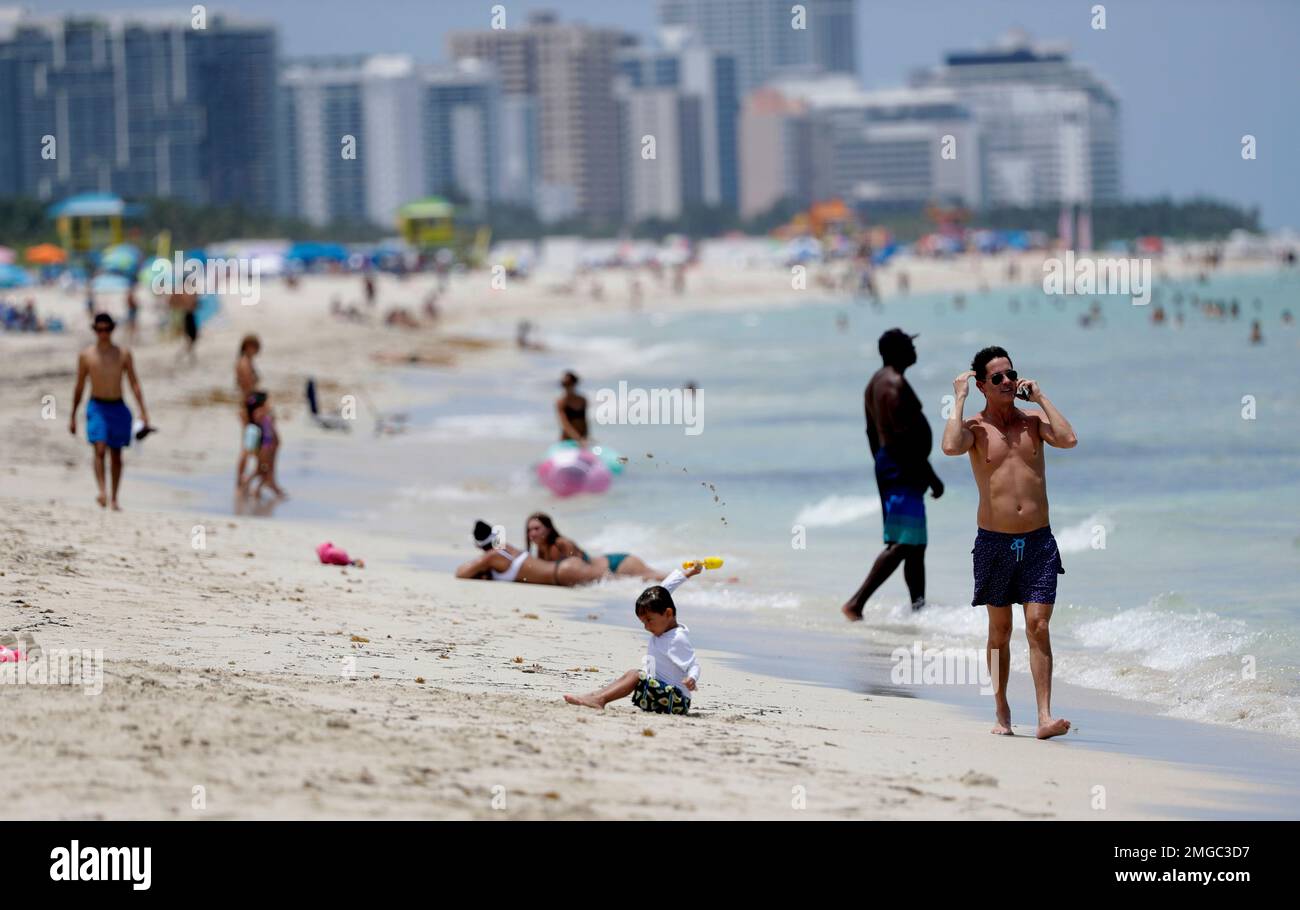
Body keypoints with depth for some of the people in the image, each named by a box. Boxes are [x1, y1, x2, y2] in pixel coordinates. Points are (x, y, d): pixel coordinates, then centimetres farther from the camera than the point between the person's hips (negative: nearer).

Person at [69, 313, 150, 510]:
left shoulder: (123, 354, 3)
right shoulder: (86, 355, 2)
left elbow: (134, 383, 3)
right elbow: (79, 387, 9)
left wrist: (143, 411, -7)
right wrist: (73, 417, 11)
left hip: (118, 408, 2)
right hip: (97, 407, -2)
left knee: (116, 455, 7)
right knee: (100, 449, -20)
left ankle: (114, 499, 16)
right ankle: (102, 493, -30)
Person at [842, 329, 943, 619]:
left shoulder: (876, 382, 15)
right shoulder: (895, 384, -16)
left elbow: (872, 432, 21)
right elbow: (905, 435, -22)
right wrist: (930, 476, -19)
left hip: (887, 466, 11)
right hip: (904, 468, -11)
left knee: (916, 544, 14)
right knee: (903, 544, -14)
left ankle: (919, 608, 17)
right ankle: (856, 603, -19)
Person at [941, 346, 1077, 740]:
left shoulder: (1033, 420, 7)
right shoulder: (974, 427, 0)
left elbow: (1068, 440, -12)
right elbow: (951, 446, -23)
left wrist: (1040, 396, -5)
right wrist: (959, 398, -12)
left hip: (1038, 541, 1)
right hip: (995, 542, -1)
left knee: (1038, 626, -9)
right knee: (999, 630, 8)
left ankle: (1045, 717, -14)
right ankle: (1002, 712, 20)